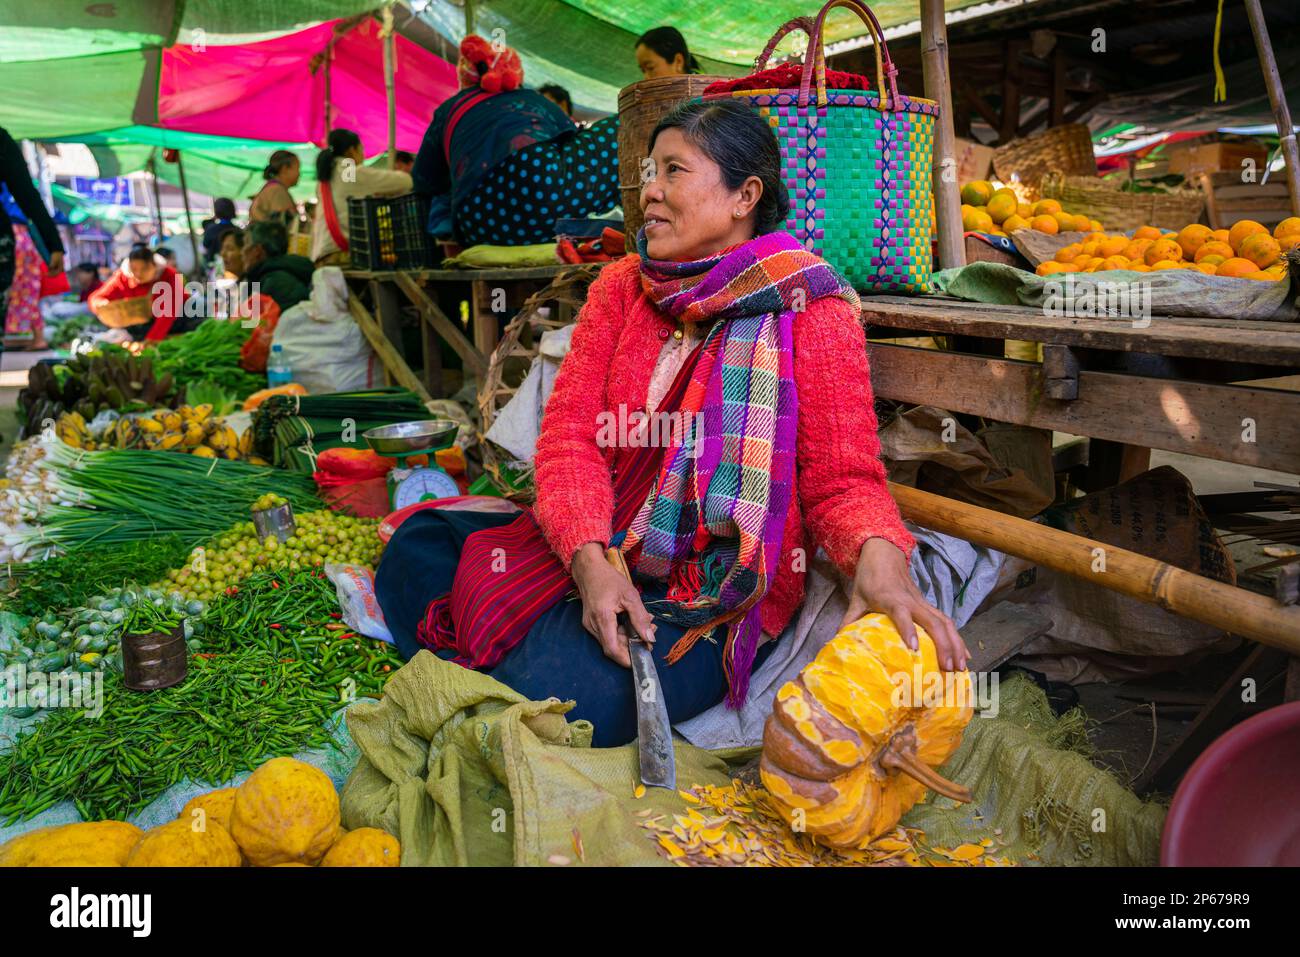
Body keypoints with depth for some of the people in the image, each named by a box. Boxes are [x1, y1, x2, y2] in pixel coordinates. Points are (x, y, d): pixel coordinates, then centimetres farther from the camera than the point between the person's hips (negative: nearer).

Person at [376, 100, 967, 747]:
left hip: (719, 598, -5)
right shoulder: (620, 288, 7)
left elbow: (842, 477, -8)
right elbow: (571, 432, -2)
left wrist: (879, 557, -32)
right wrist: (590, 561, -20)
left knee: (557, 703, -25)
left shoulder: (812, 313, -7)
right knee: (415, 549, -6)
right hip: (597, 552, 5)